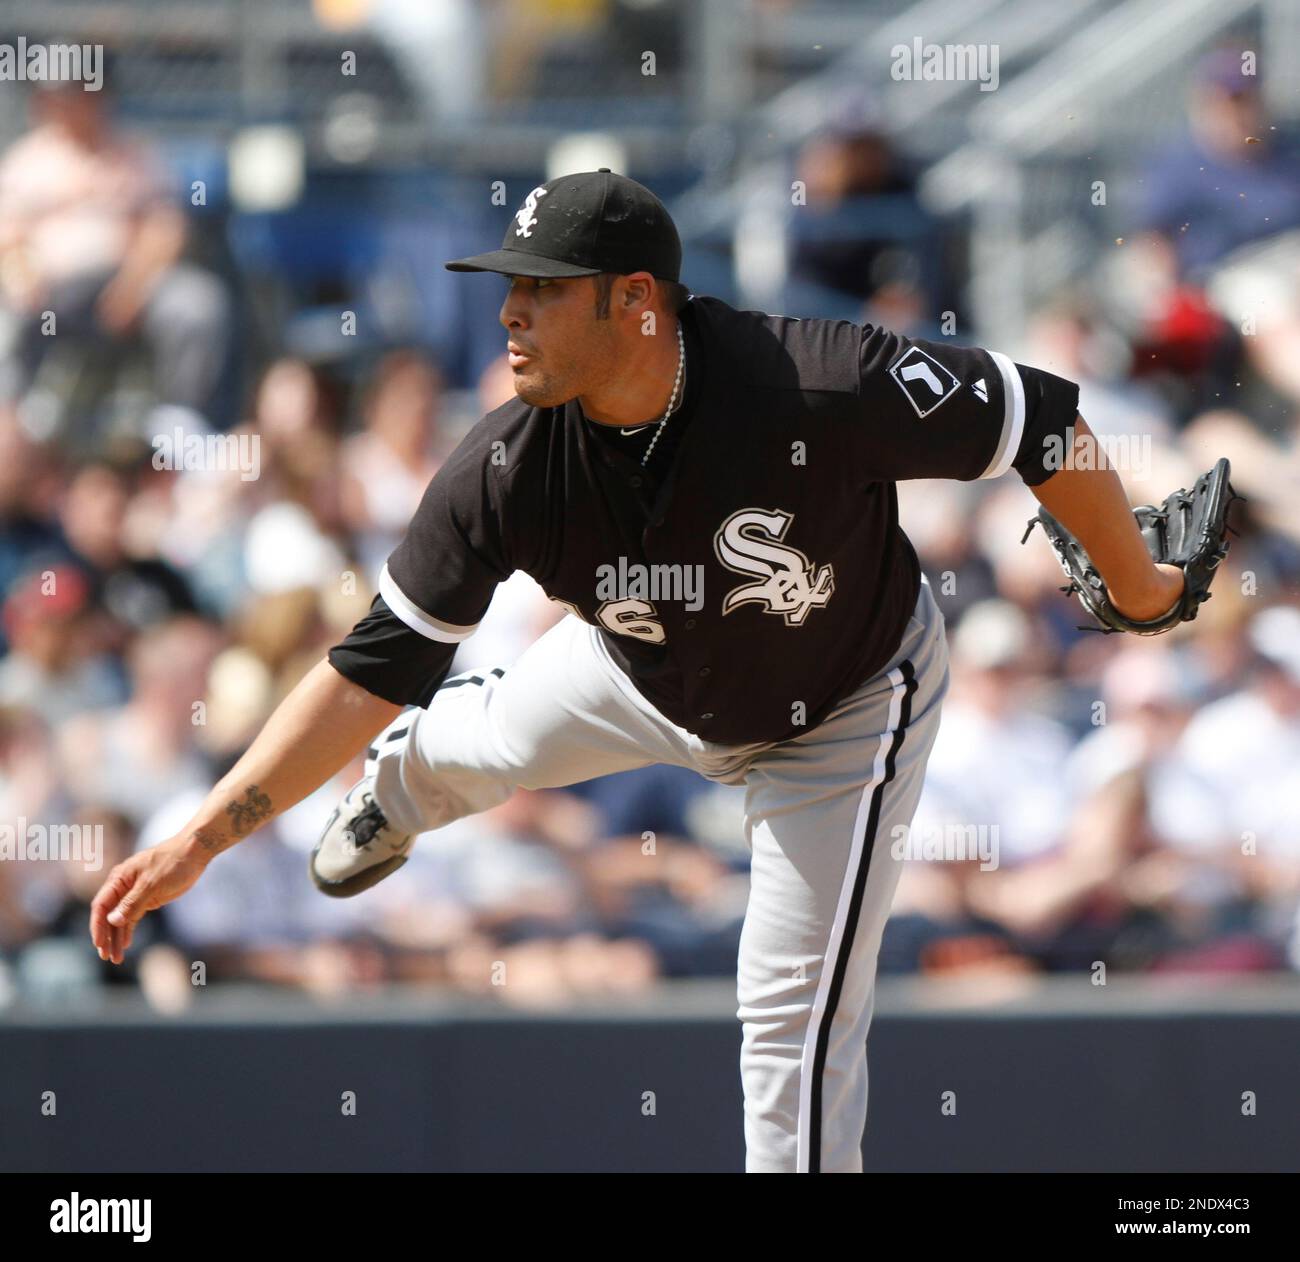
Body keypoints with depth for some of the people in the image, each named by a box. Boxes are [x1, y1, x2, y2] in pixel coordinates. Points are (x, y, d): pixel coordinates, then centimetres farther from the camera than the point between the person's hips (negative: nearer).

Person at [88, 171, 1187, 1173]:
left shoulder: (827, 388, -43)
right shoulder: (503, 474, -31)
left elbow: (1046, 425, -30)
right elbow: (376, 668, -24)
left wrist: (1138, 588, -14)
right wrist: (200, 840, -30)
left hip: (844, 710, -4)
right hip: (643, 677, 4)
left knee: (797, 1007, -7)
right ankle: (397, 788, 66)